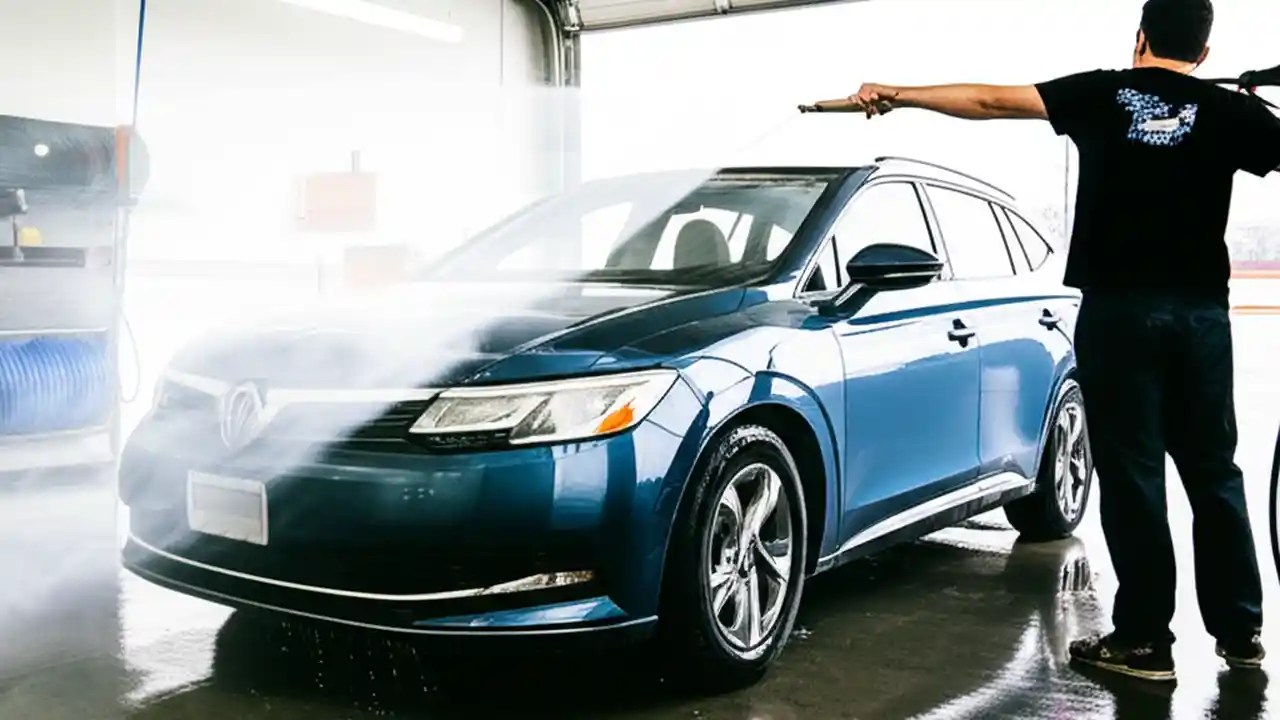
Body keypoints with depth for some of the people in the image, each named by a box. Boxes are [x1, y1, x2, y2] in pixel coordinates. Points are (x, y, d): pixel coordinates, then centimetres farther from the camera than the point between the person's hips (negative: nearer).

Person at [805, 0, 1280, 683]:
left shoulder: (1102, 93, 2)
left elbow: (989, 100, 3)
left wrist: (894, 95, 11)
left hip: (1119, 308, -2)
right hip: (1201, 311, 2)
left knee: (1133, 477, 2)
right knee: (1214, 474, 13)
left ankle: (1144, 640, 6)